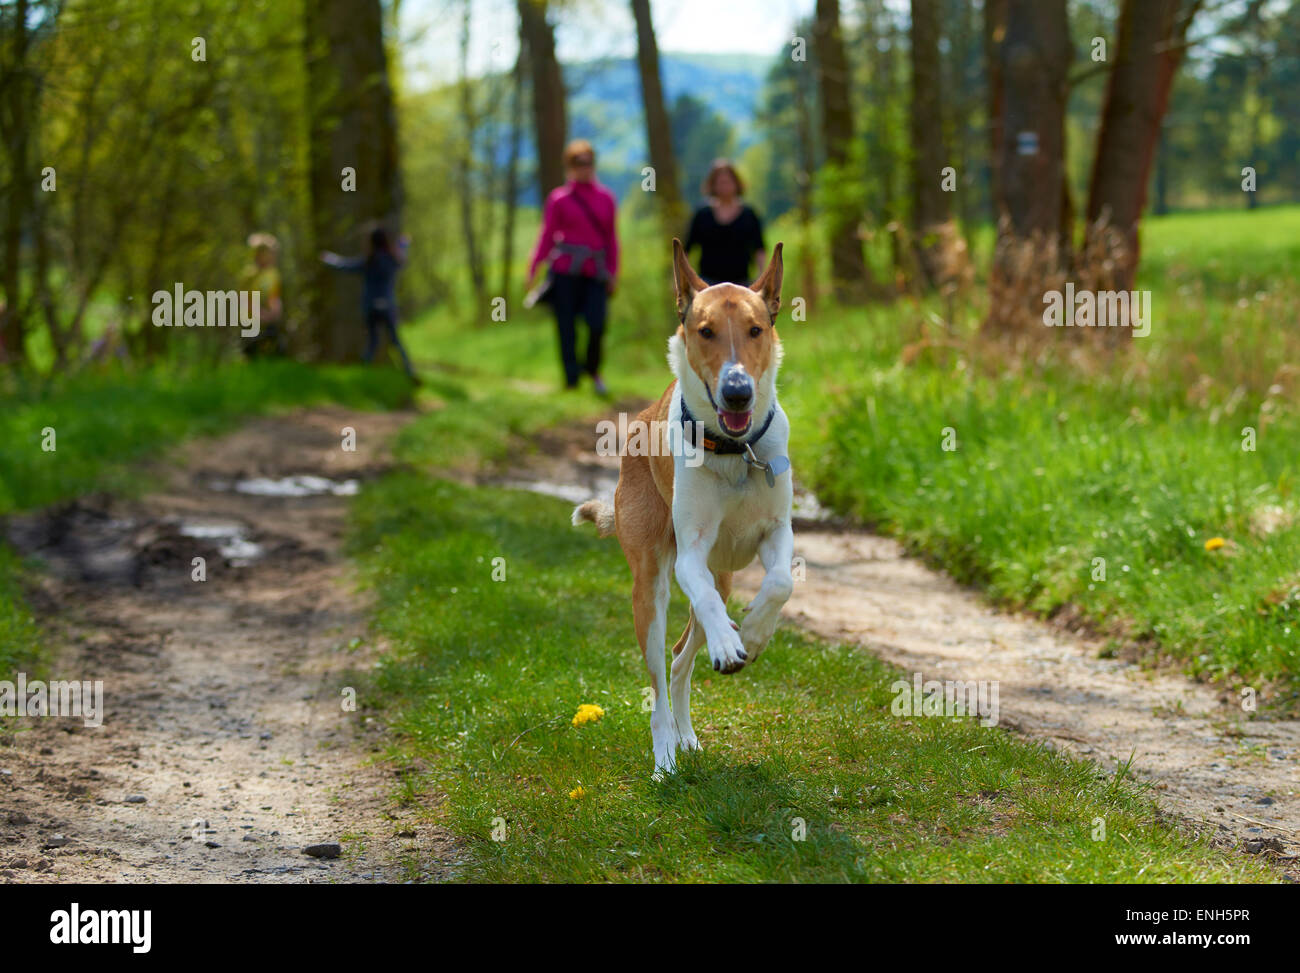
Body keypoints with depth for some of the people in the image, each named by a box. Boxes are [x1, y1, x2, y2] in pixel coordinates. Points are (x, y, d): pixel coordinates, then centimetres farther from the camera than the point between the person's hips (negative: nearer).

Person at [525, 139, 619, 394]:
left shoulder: (606, 198, 10)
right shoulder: (559, 199, 3)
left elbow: (612, 237, 14)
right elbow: (547, 236, 3)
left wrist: (613, 273, 9)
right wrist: (533, 269, -3)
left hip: (595, 272, 2)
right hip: (566, 270, -1)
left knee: (597, 325, -12)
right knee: (566, 328, -1)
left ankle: (592, 369, 14)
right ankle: (571, 378, 12)